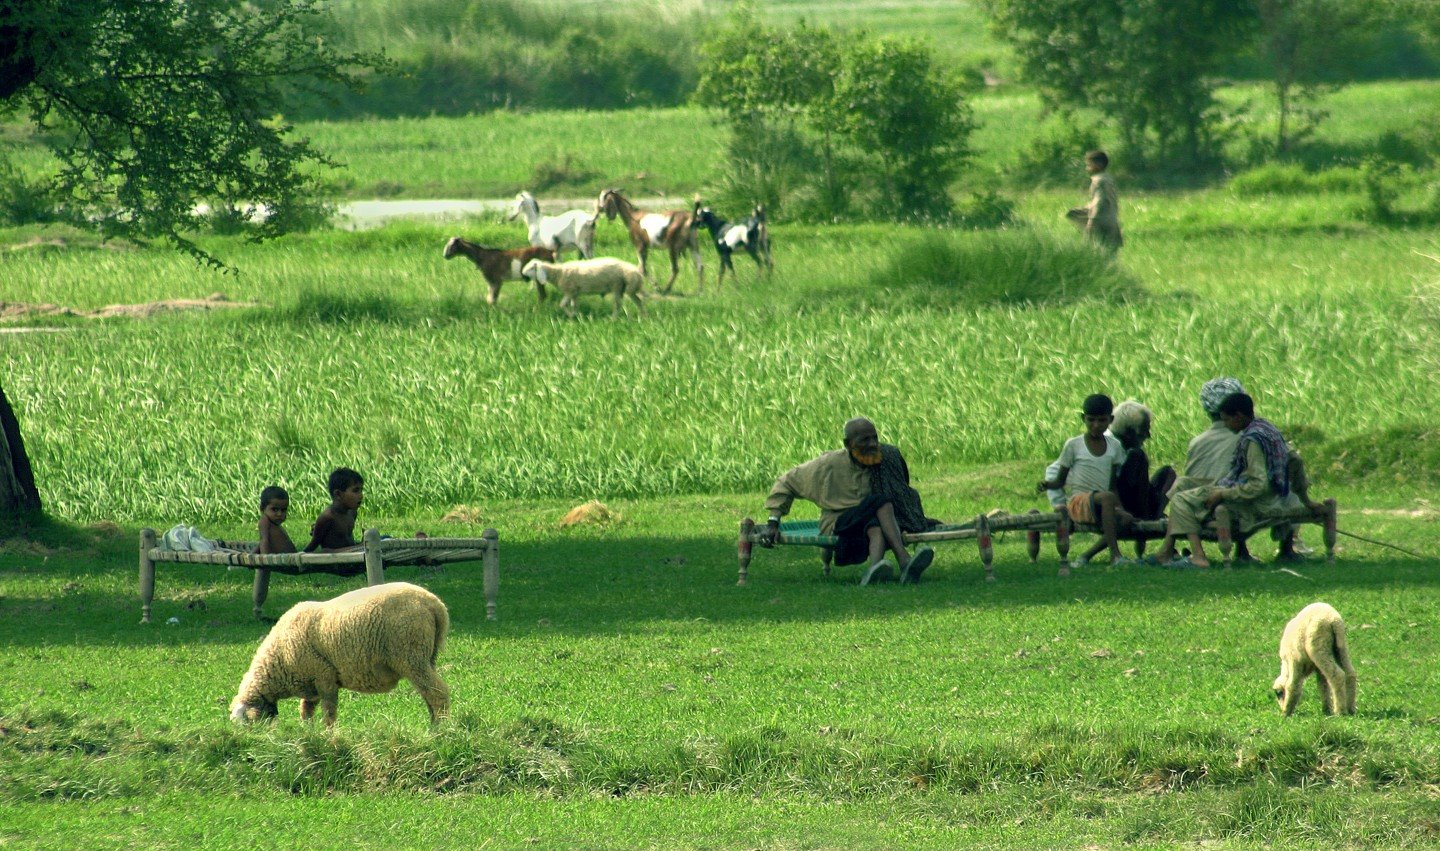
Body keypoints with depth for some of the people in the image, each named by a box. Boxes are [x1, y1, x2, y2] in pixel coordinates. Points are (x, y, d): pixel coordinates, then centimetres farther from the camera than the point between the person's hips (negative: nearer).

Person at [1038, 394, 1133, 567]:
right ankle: (1115, 555, -42)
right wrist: (1047, 484, -17)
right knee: (1107, 497, -37)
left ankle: (1087, 555, -23)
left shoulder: (1114, 447, 13)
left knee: (1126, 518, -30)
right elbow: (1060, 481, 5)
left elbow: (1113, 486, 12)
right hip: (1078, 502, -4)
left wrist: (1120, 508, -4)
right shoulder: (1073, 445, 3)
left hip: (1102, 506, 4)